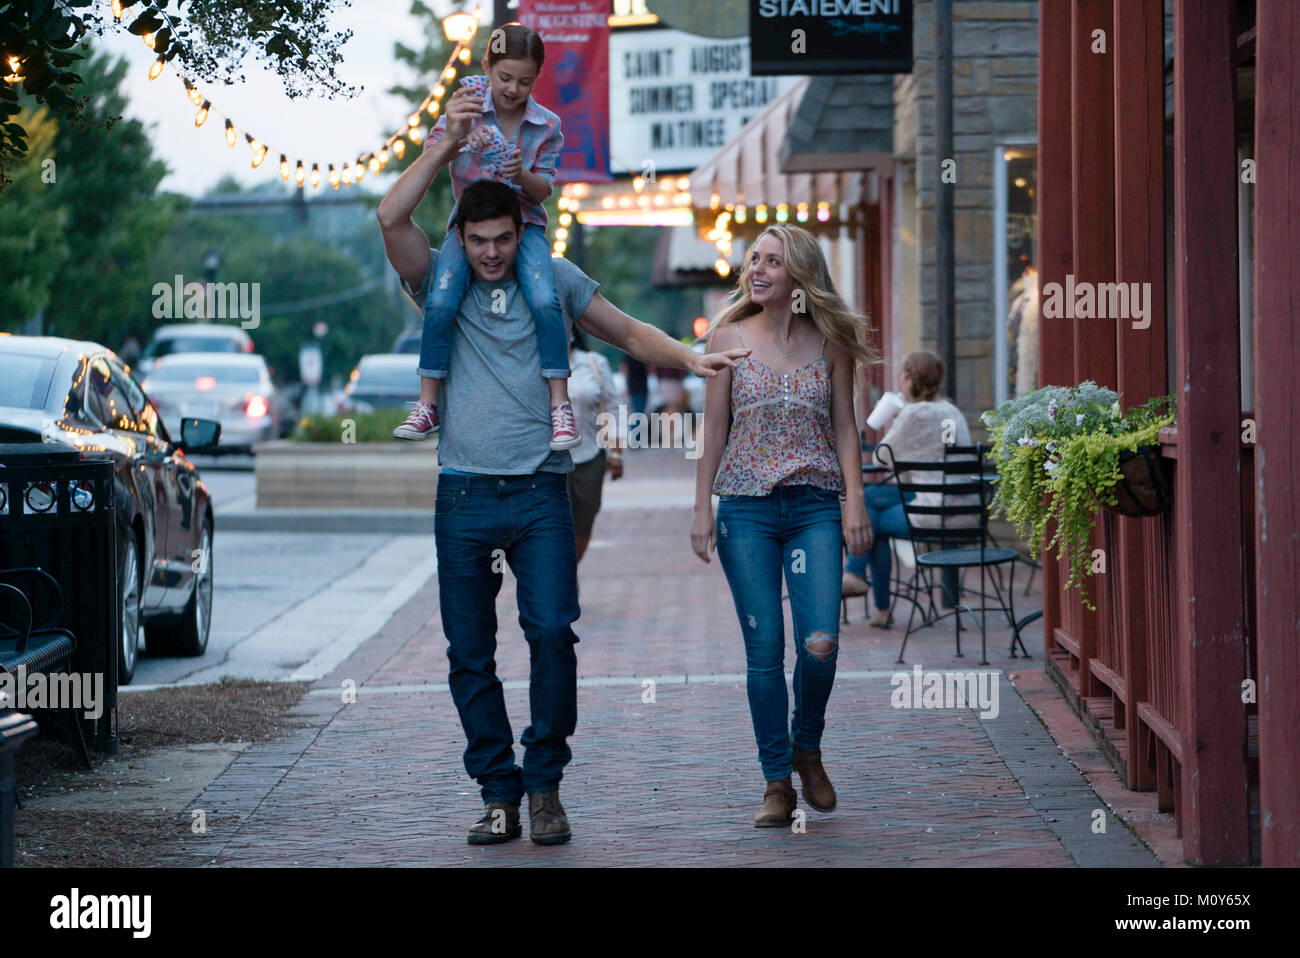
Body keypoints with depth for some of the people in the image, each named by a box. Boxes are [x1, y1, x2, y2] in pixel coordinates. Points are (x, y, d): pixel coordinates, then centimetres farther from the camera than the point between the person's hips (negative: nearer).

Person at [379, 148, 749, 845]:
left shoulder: (554, 281, 12)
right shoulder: (441, 285, 9)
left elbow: (628, 333, 19)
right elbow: (392, 217, -7)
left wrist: (688, 357, 3)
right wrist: (448, 145, -6)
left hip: (540, 494, 0)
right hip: (464, 496, 1)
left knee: (552, 632, -14)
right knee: (469, 654, 1)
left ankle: (545, 786, -1)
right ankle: (499, 795, 10)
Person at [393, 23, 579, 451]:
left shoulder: (547, 126, -4)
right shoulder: (469, 104, -5)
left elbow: (543, 191, -2)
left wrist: (522, 175, -23)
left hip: (523, 223, 0)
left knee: (544, 300, -26)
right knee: (440, 302, -22)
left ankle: (560, 403, -16)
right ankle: (427, 405, -9)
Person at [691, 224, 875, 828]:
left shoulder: (829, 341, 5)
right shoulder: (729, 337, 5)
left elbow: (843, 426, 8)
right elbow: (714, 430, 6)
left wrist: (854, 502, -1)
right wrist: (702, 508, 1)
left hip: (814, 506, 0)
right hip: (746, 507, 0)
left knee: (820, 642, -13)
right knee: (764, 647, -2)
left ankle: (807, 746, 15)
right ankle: (777, 782, 8)